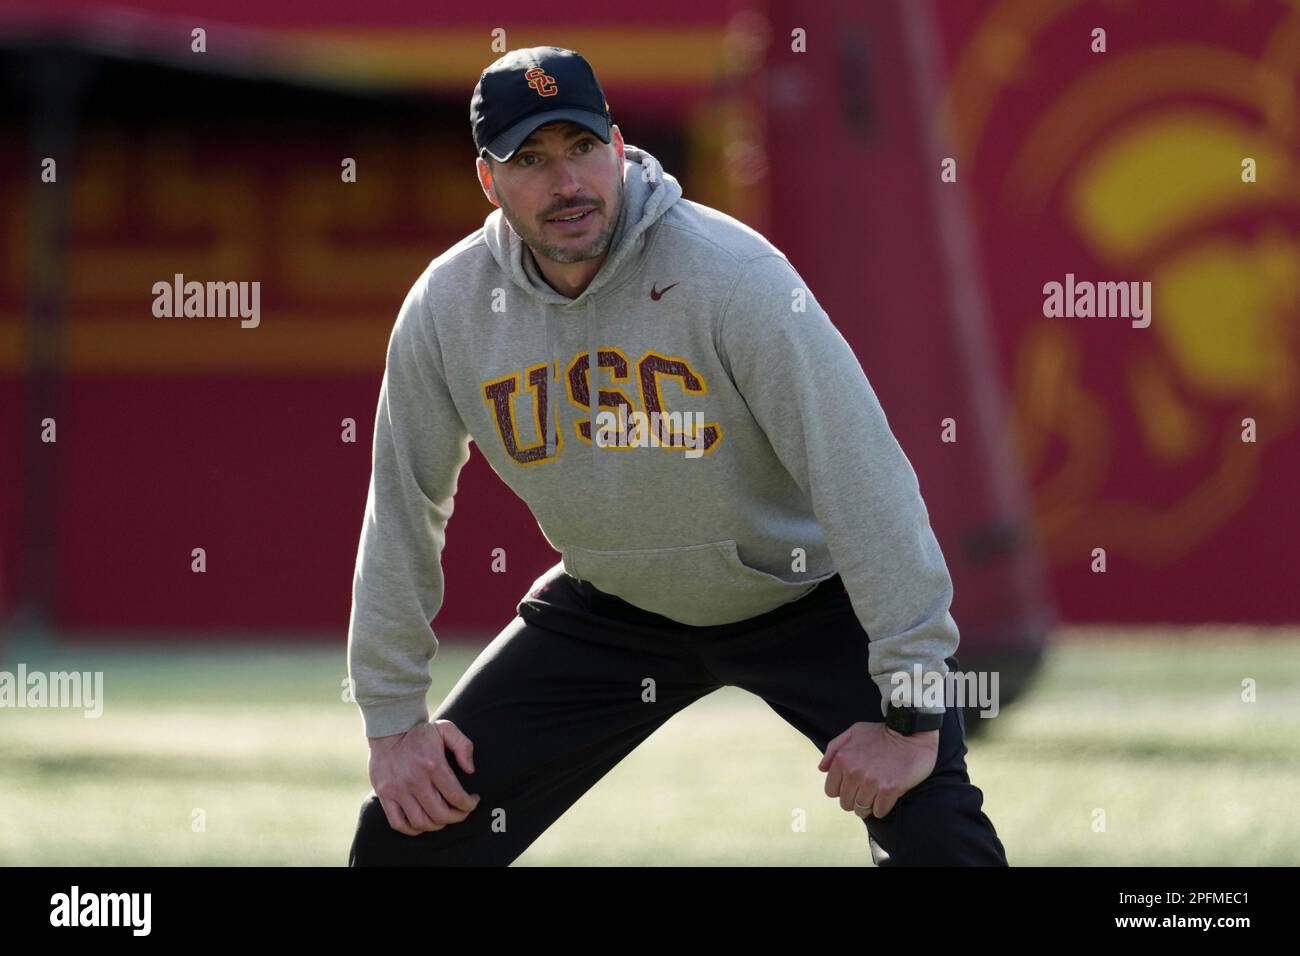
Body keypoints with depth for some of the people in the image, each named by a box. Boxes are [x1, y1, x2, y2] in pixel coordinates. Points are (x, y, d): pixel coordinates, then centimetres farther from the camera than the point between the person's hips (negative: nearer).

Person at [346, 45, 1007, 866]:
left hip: (803, 594, -4)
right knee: (409, 831, -1)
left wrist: (910, 713, -33)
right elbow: (404, 511, -1)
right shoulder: (446, 310, -14)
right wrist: (393, 720, -1)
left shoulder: (730, 270, -28)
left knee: (938, 838, -25)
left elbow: (865, 475, -30)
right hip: (612, 607, 4)